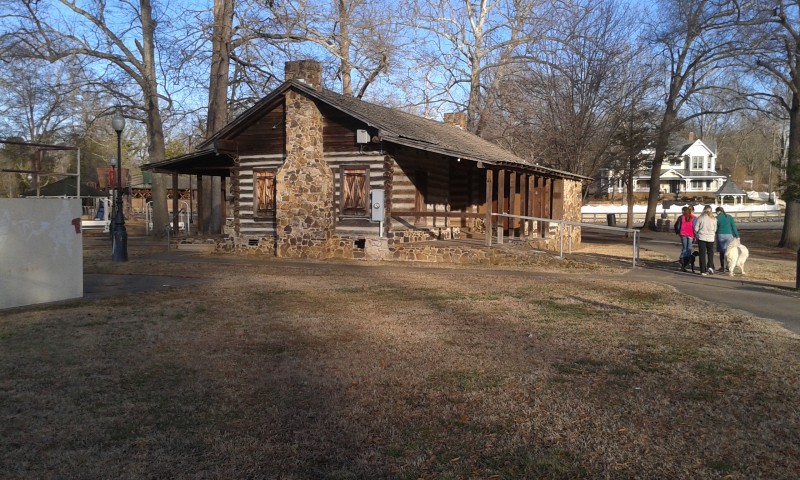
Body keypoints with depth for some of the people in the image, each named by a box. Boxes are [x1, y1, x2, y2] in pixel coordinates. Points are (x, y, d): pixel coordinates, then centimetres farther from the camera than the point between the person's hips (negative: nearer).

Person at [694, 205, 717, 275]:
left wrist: (697, 235, 13)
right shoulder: (713, 219, -2)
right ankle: (710, 266, 1)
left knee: (702, 254, 4)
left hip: (701, 238, -1)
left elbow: (696, 229, -4)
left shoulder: (700, 218, -7)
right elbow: (715, 229, 5)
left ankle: (703, 271, 3)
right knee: (710, 253, 17)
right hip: (710, 238, 1)